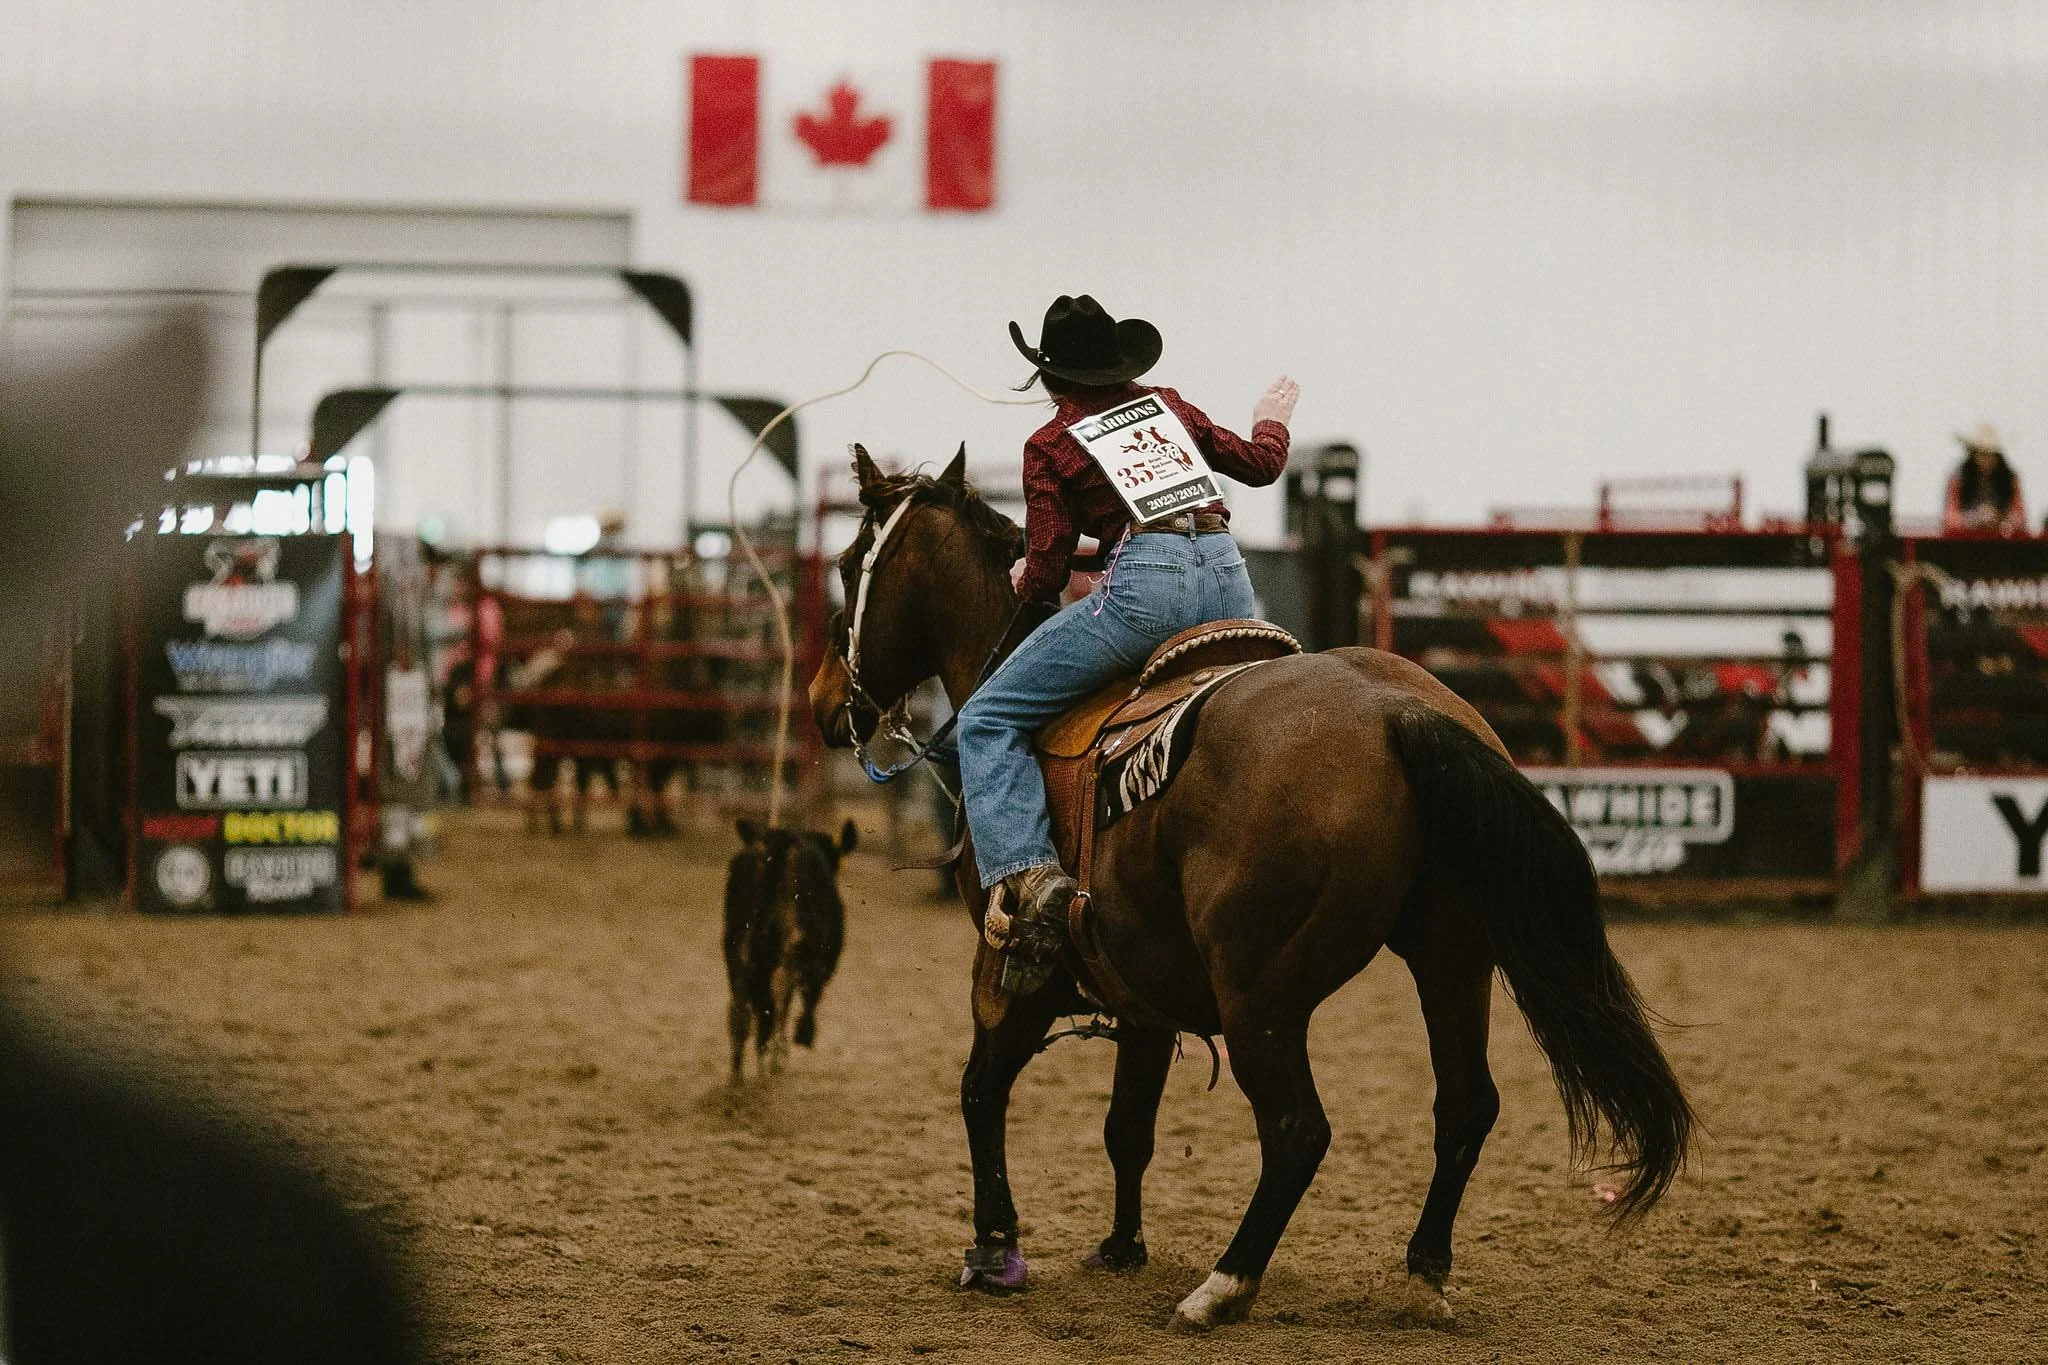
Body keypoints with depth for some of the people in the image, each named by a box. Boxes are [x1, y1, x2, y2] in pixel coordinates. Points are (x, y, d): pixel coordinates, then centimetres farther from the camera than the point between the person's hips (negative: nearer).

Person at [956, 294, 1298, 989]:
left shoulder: (1051, 446, 8)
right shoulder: (1168, 405, 21)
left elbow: (1044, 575, 3)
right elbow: (1258, 463, 34)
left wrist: (1025, 584, 28)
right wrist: (1272, 419, 56)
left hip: (1145, 583, -6)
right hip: (1230, 581, 6)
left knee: (988, 721, -1)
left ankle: (1026, 873, -24)